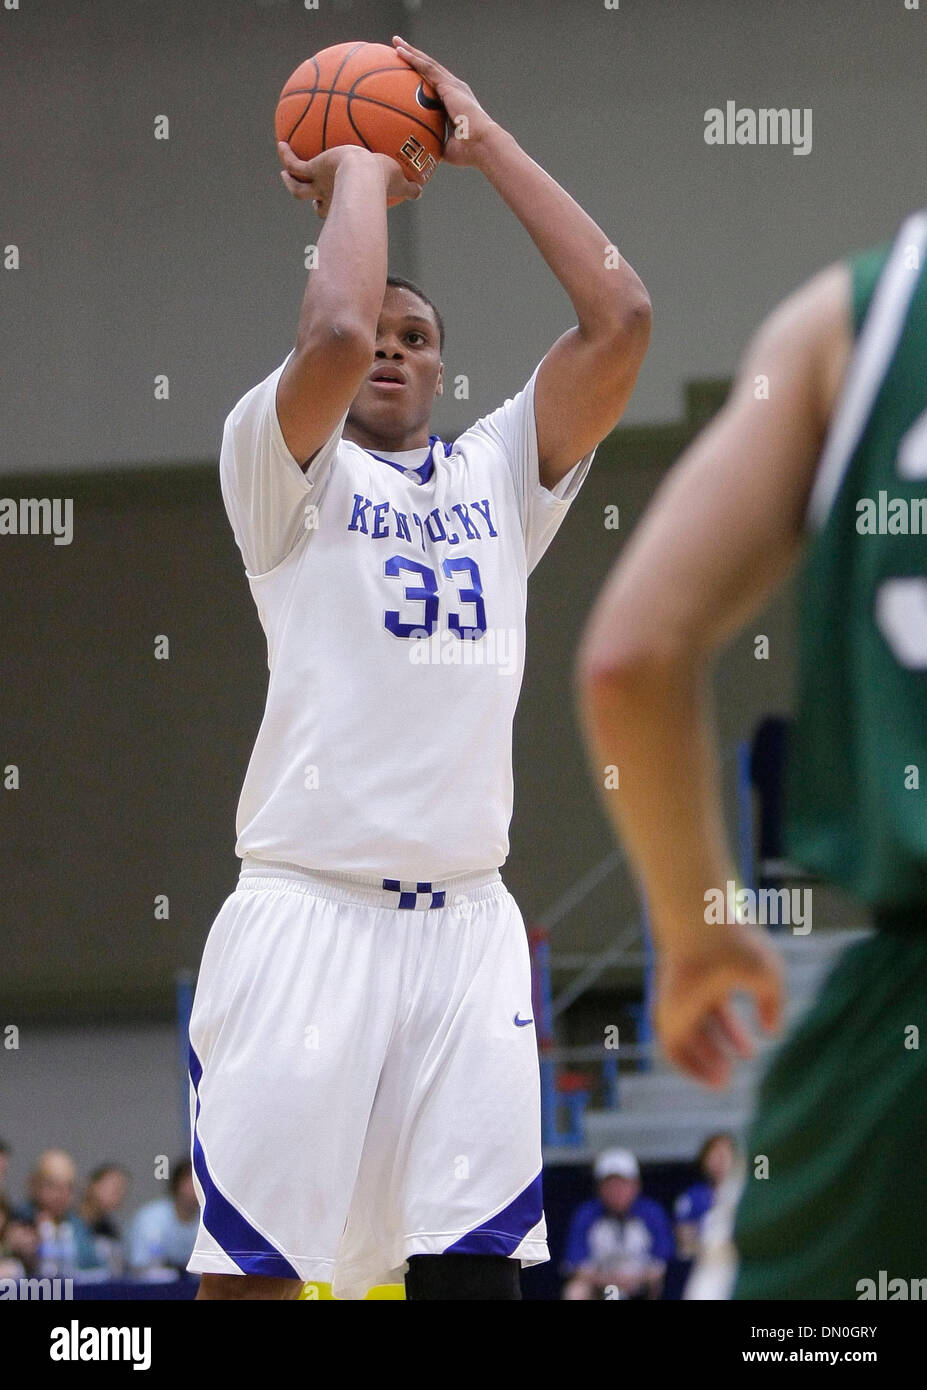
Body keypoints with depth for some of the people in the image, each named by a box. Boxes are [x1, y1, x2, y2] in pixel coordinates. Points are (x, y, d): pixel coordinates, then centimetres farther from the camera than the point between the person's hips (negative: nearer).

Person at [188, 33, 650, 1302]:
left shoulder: (498, 471, 17)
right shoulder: (286, 465, 6)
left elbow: (621, 317, 6)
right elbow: (333, 336, -16)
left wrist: (487, 143, 7)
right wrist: (359, 170, 0)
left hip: (466, 918, 4)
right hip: (309, 908, -4)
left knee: (473, 1260, 0)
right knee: (252, 1264, -7)